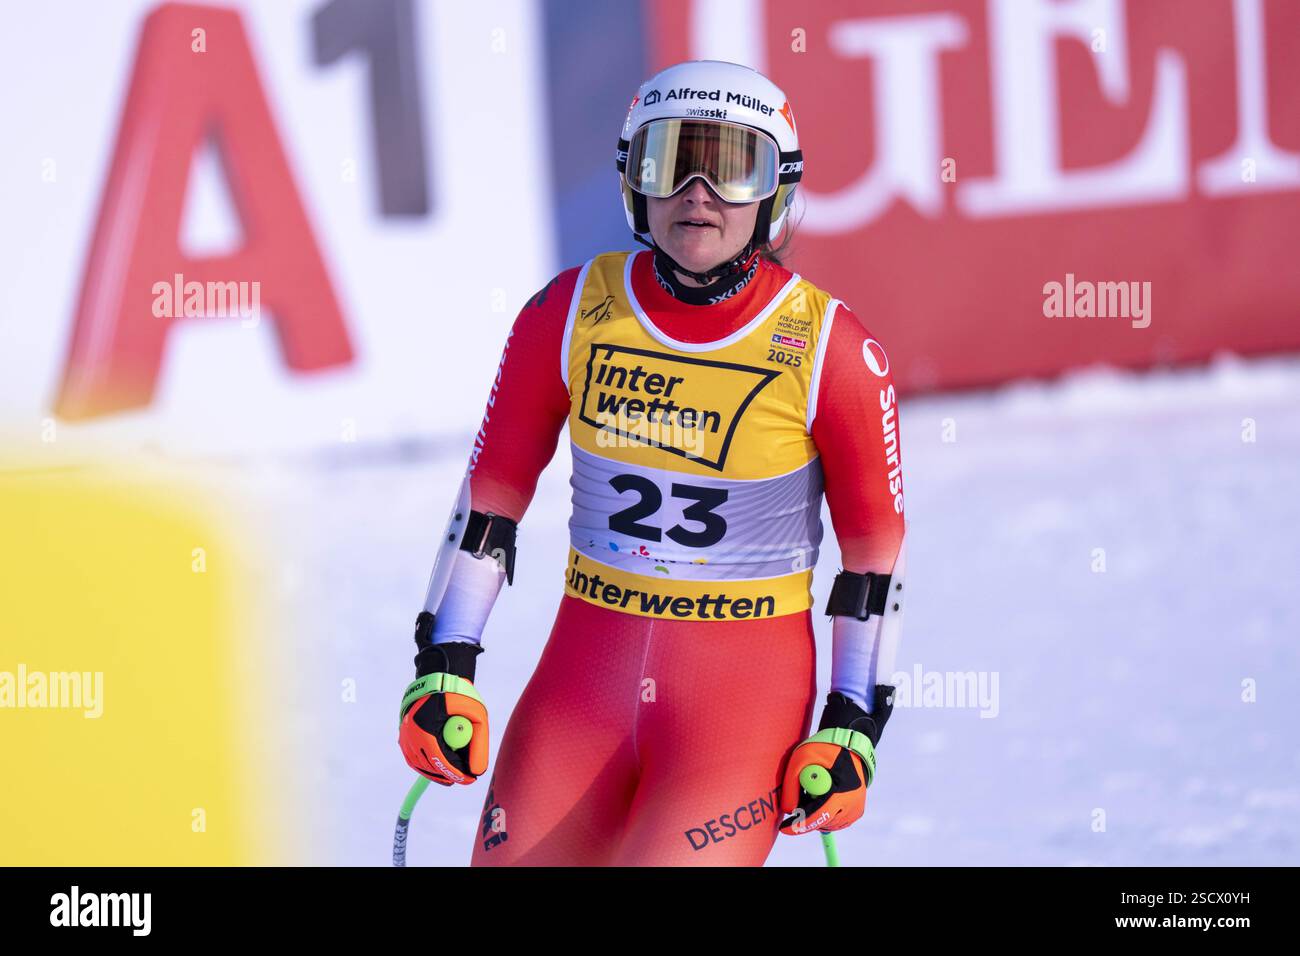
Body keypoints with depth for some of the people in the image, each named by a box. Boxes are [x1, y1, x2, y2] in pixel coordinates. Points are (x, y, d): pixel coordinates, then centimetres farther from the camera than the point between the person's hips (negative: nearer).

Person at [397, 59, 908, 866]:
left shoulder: (831, 351, -9)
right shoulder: (570, 314, -3)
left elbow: (874, 551, 0)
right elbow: (491, 498, 7)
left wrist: (852, 732, -3)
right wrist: (442, 671, 4)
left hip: (746, 695, -3)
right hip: (586, 676, 3)